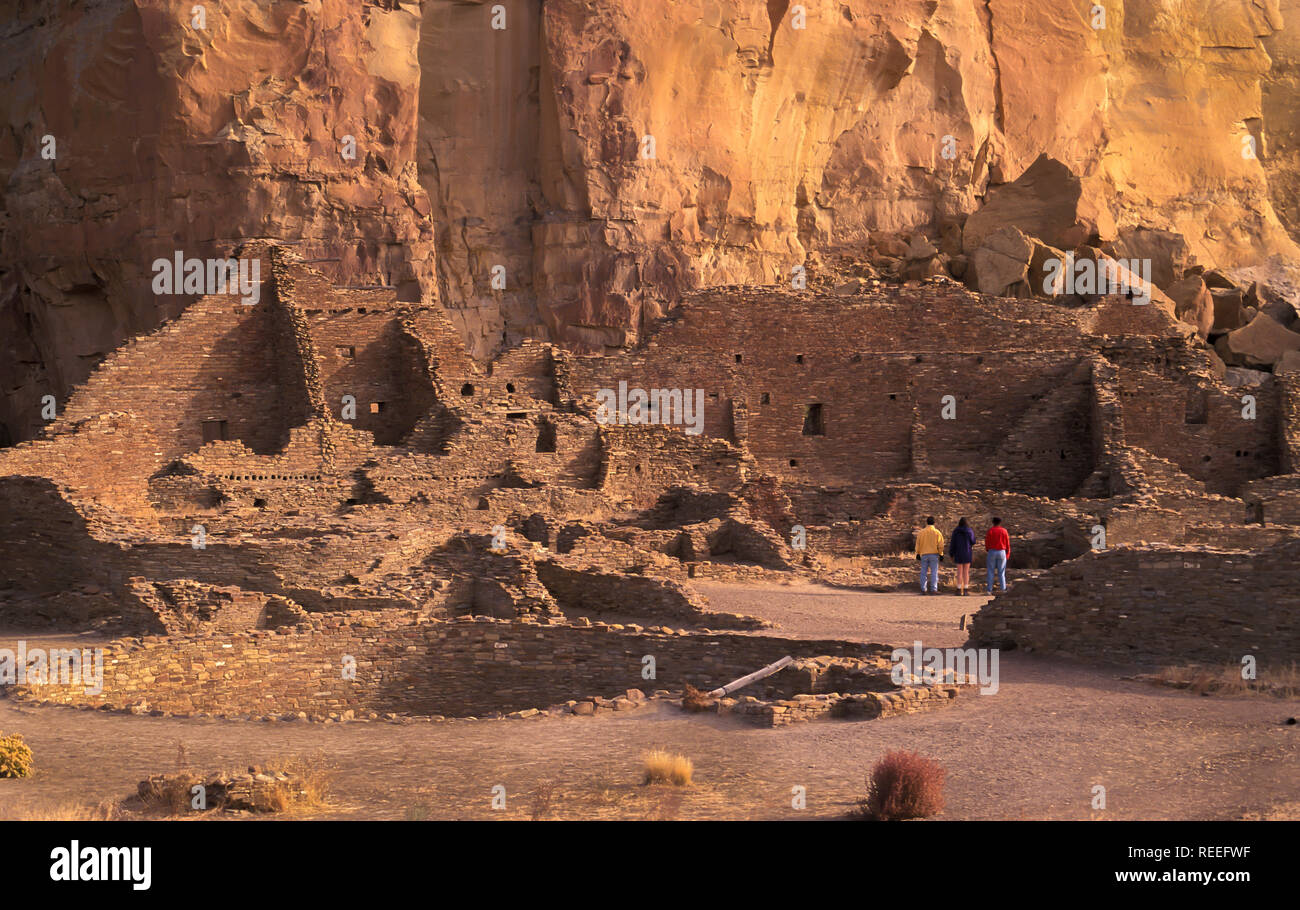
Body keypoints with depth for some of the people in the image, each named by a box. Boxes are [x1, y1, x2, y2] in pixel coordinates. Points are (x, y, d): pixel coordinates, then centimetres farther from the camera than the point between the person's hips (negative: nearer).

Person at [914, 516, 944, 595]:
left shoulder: (921, 532, 1)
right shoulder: (937, 532, -3)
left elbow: (918, 544, 4)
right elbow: (940, 545, -4)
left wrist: (918, 553, 10)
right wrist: (941, 554, 4)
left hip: (924, 555, 2)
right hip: (934, 554, -2)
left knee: (923, 572, 7)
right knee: (934, 572, 0)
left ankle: (923, 589, 5)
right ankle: (933, 589, -5)